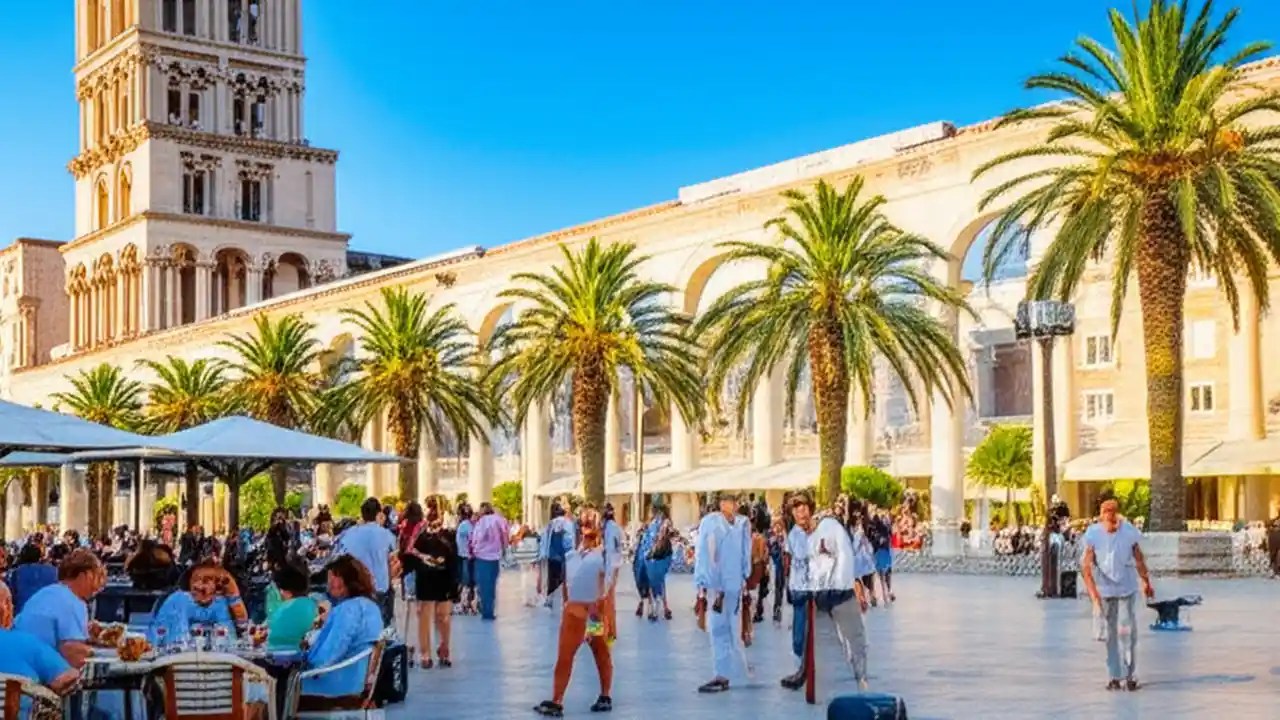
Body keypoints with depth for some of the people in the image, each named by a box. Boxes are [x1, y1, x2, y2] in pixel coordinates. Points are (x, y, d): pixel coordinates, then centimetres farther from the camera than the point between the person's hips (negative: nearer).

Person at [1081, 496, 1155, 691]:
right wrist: (1093, 593, -21)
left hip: (1127, 588, 0)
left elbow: (1138, 558, 3)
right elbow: (1086, 566, -13)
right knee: (1110, 632, 7)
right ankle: (1115, 675, 16)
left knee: (1128, 629, -4)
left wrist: (1146, 582, 14)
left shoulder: (1129, 531, -11)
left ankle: (1130, 674, 7)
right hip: (1105, 589, 0)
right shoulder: (1093, 534, -13)